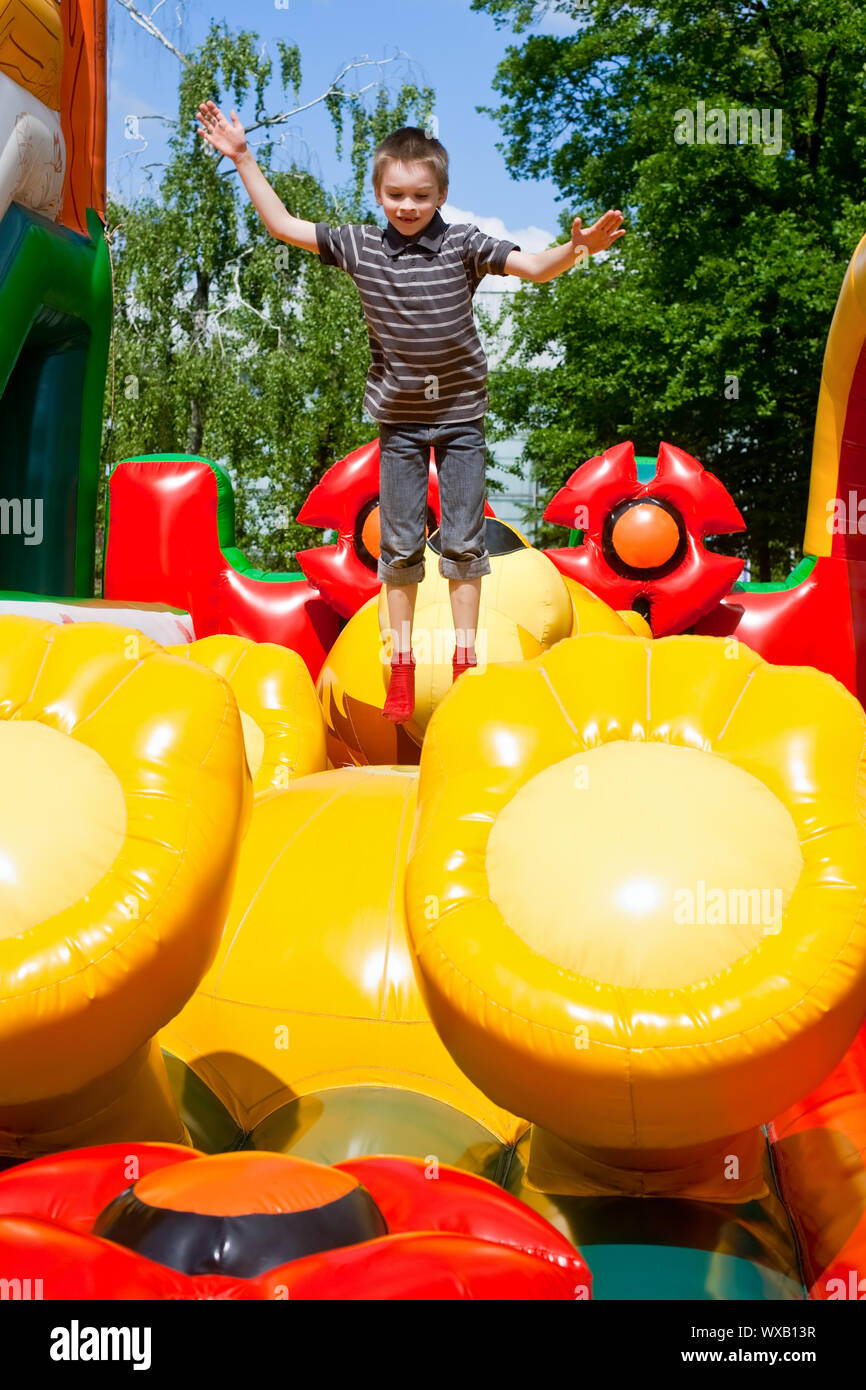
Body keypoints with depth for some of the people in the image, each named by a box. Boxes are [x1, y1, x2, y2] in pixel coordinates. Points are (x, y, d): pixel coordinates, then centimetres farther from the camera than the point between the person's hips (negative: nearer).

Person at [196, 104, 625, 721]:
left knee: (464, 541, 3)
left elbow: (535, 267, -18)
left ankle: (465, 658, 15)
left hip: (461, 415, -1)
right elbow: (282, 224, 3)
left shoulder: (463, 244, -10)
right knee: (400, 543, 5)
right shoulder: (359, 245, -4)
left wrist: (577, 248, -38)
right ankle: (402, 662, 16)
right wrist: (242, 158, 1)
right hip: (399, 419, 1)